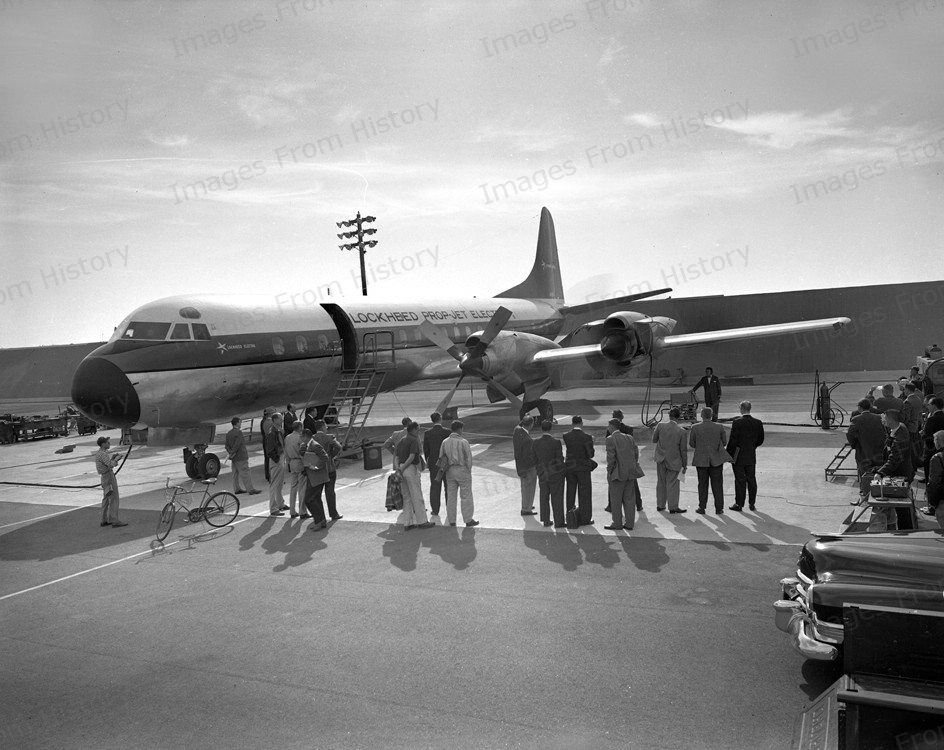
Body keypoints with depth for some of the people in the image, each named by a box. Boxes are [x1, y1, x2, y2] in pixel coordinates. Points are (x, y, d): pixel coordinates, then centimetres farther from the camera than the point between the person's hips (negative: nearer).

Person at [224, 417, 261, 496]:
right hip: (241, 457, -8)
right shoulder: (239, 432, -16)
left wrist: (230, 453, -2)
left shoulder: (229, 433, 11)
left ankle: (237, 489, 18)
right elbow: (237, 444, -22)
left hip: (234, 457, 8)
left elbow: (227, 445, 8)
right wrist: (232, 453, -14)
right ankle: (251, 489, -4)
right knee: (245, 473, -6)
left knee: (236, 473, 13)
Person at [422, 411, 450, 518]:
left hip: (433, 462, 1)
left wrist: (428, 462, 14)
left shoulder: (427, 433, -4)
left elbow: (425, 449, 1)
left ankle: (435, 510, 7)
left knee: (434, 486, 8)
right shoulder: (447, 432, -10)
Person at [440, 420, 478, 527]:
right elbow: (469, 458, -11)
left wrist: (445, 468, 12)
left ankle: (451, 520, 16)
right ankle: (468, 519, 8)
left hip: (450, 470, 5)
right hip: (462, 469, -5)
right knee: (466, 496, 4)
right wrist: (469, 470, 2)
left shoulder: (445, 442, 1)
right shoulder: (463, 442, -13)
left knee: (451, 496, 11)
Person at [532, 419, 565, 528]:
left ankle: (546, 520, 21)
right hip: (555, 474, -3)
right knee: (557, 498, 5)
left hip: (542, 474, 4)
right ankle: (558, 522, 9)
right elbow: (560, 459, -13)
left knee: (544, 497, 15)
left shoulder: (536, 443, -5)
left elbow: (535, 460, 0)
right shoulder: (556, 442, -17)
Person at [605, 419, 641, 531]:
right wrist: (632, 468, 14)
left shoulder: (611, 439, -9)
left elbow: (611, 457, -14)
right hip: (629, 472, 6)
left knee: (615, 499, 3)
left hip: (618, 473, -6)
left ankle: (617, 523, 7)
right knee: (629, 498, 9)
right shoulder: (629, 437, 11)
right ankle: (629, 523, 12)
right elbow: (636, 453, 8)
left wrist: (609, 473, -7)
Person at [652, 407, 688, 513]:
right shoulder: (682, 431, -15)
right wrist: (685, 465, 3)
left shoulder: (660, 425, -11)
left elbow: (654, 440, 2)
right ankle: (673, 507, 13)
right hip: (674, 460, -3)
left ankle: (660, 505, 26)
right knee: (672, 483, 7)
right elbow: (683, 450, -8)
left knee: (661, 482, 16)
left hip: (661, 458, 3)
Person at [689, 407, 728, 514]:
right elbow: (724, 442, 4)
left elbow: (691, 443, -1)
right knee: (717, 485, 9)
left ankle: (701, 508, 12)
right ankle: (719, 508, 12)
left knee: (702, 485, 9)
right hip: (717, 459, 0)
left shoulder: (695, 428, -9)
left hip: (701, 460, 0)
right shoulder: (719, 427, -7)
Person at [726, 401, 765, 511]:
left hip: (739, 456, -4)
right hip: (751, 456, 4)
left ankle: (739, 504, 7)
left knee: (740, 480, 2)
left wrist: (728, 453, -4)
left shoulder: (737, 422, -16)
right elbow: (760, 440, 8)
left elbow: (733, 440, -15)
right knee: (751, 479, 11)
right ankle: (752, 504, 17)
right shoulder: (758, 422, -1)